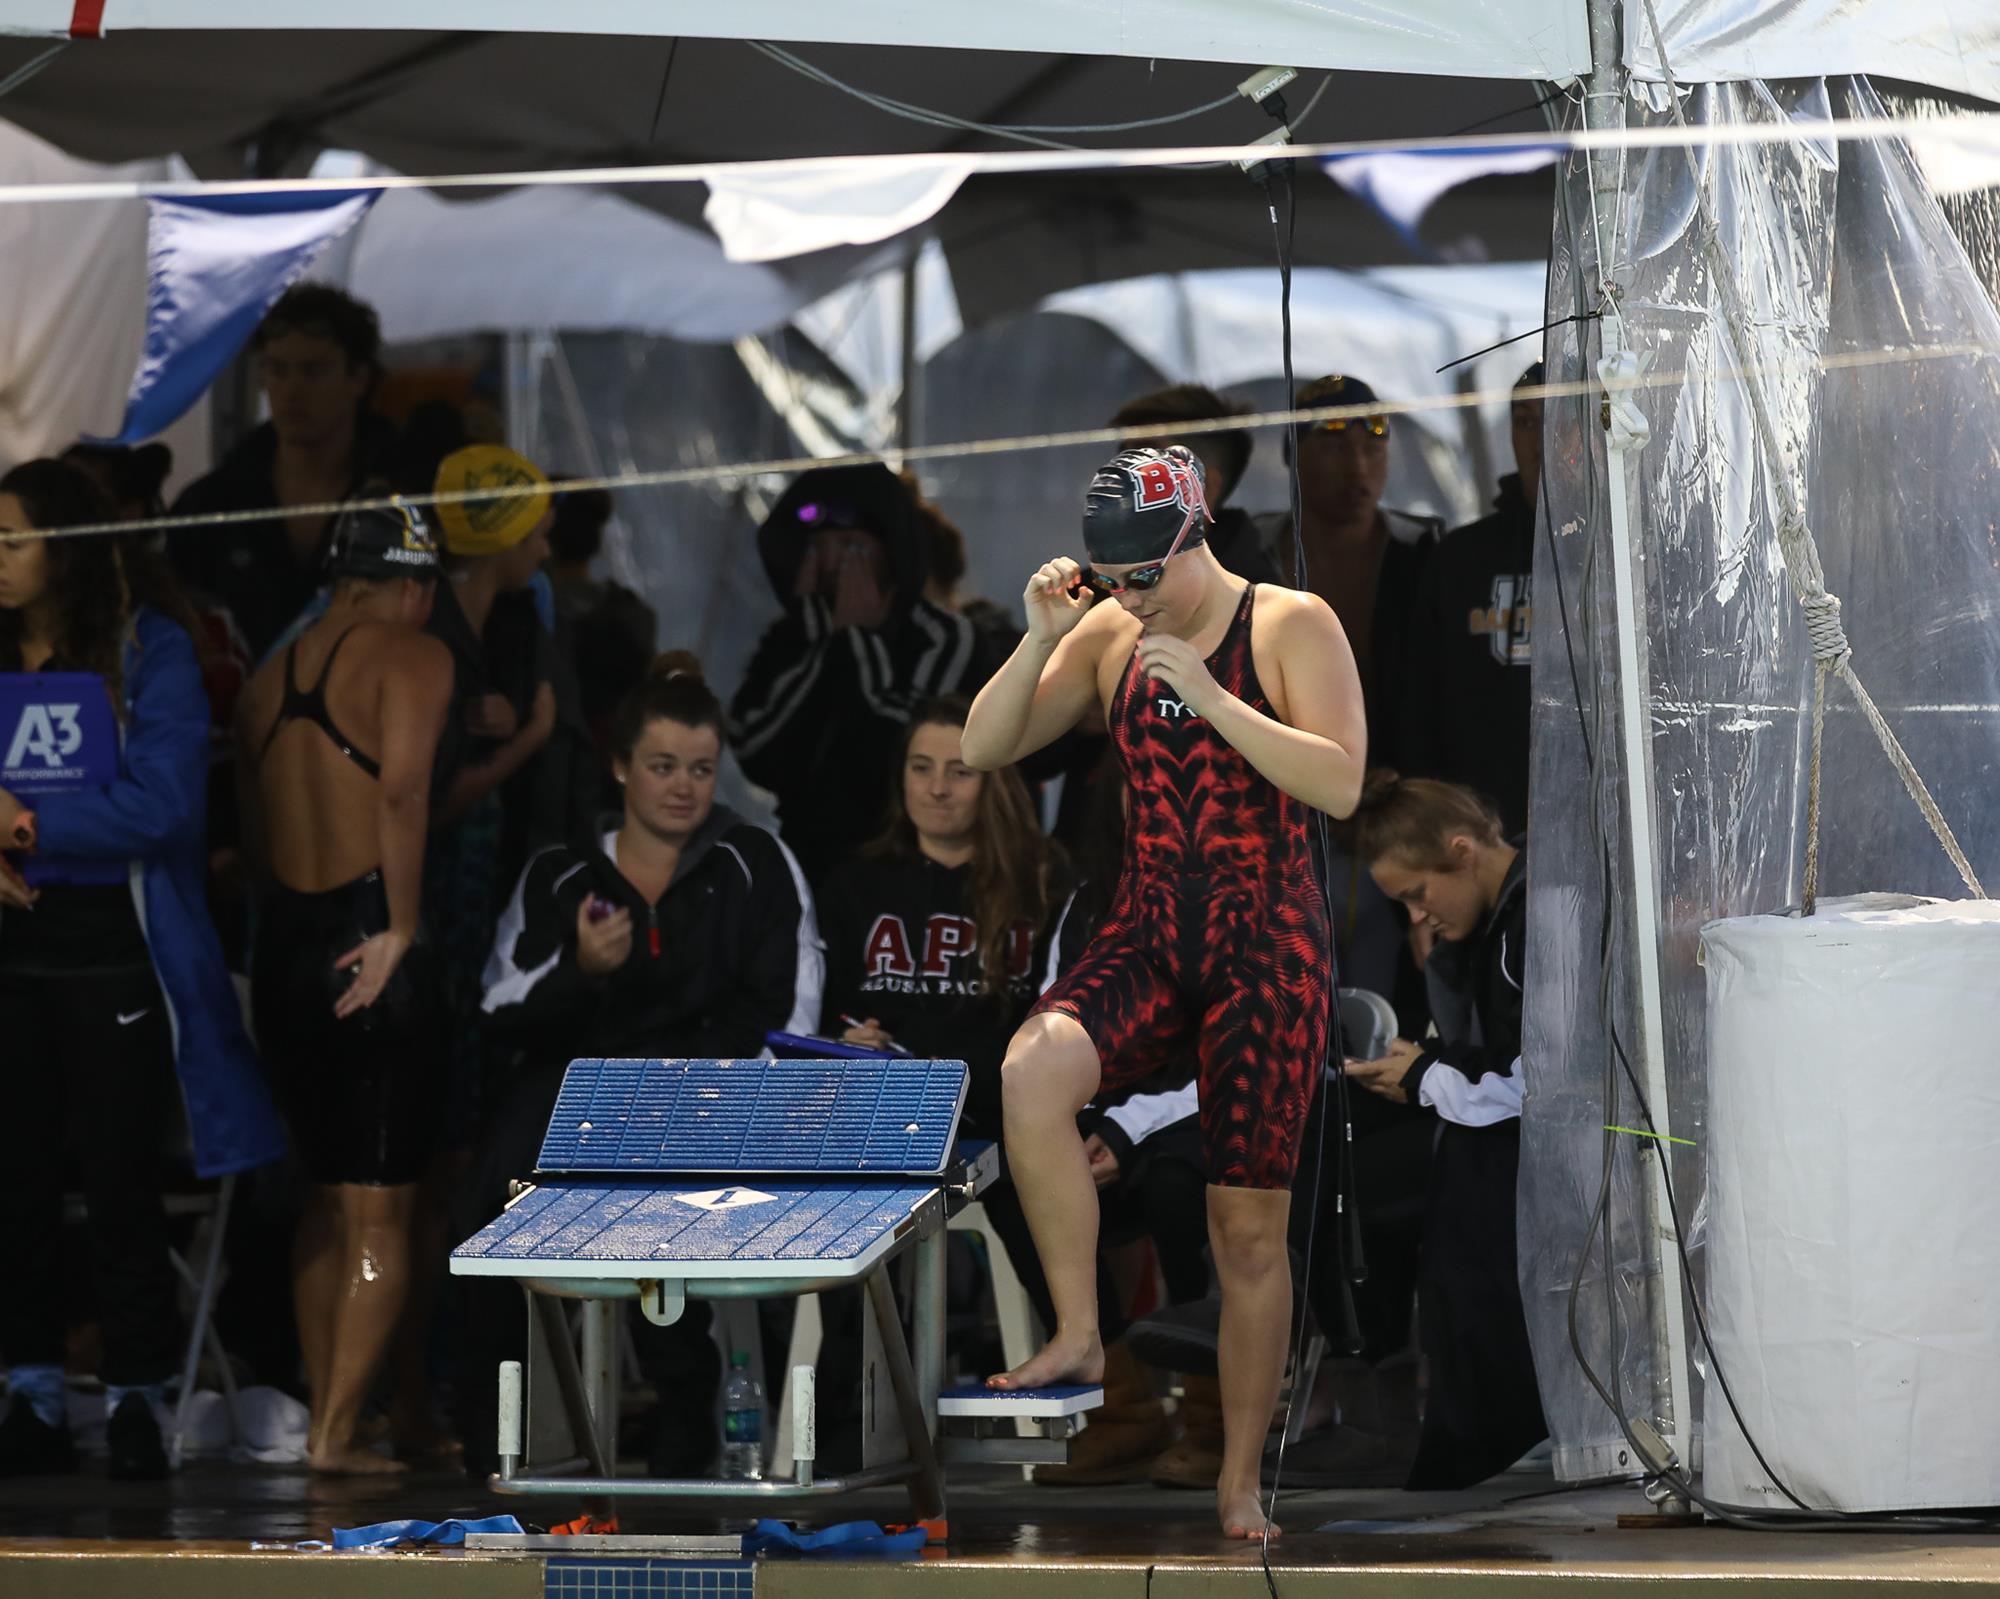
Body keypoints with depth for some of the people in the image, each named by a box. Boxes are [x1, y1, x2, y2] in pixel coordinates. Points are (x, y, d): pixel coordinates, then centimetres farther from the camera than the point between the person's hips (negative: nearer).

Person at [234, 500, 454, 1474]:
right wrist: (400, 928, -15)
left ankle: (321, 1415, 20)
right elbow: (402, 790, -19)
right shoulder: (412, 657, -6)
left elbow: (256, 821, 13)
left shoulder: (270, 675, 14)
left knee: (328, 1198, 18)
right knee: (379, 1213, -2)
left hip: (282, 944, 6)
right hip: (370, 941, -6)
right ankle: (338, 1432, -7)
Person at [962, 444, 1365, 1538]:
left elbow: (1339, 785, -16)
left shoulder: (1292, 626, -5)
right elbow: (983, 750, 6)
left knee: (1249, 1224, 0)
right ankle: (1078, 1338, -18)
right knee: (1030, 1075, -29)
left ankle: (1238, 1484, 11)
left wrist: (1207, 696, -22)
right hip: (1147, 936, 3)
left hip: (1268, 945, -3)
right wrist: (1041, 640, -9)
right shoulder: (1107, 638, 8)